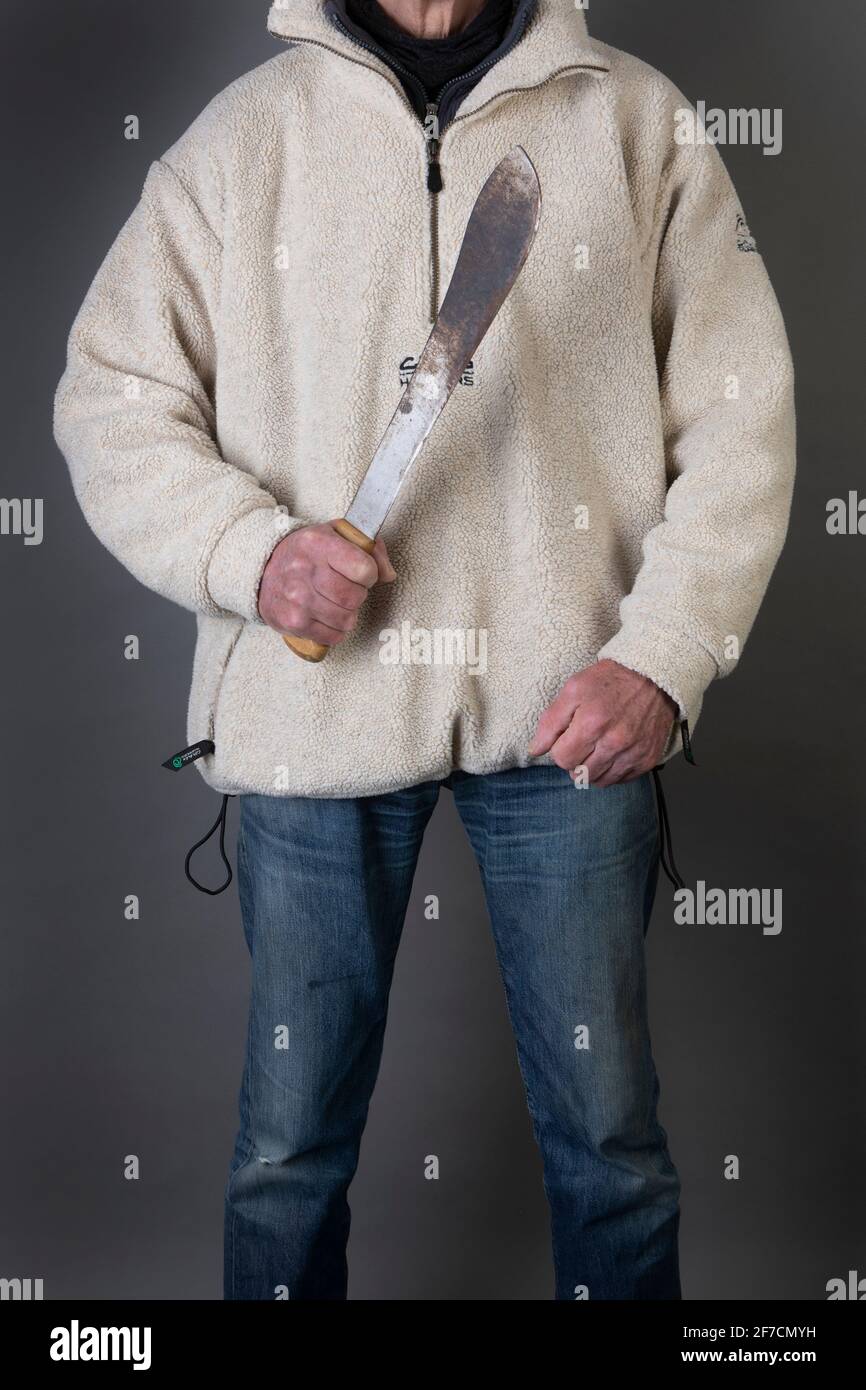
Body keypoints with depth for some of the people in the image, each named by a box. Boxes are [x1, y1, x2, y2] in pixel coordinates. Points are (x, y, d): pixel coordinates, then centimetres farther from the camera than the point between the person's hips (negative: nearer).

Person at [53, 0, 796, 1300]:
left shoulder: (639, 124, 6)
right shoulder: (241, 136, 7)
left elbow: (737, 418, 3)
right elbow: (113, 398, 6)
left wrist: (662, 657, -9)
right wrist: (252, 552, -12)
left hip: (569, 702, 0)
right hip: (314, 701, 1)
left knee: (610, 1134, 9)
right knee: (289, 1148, 11)